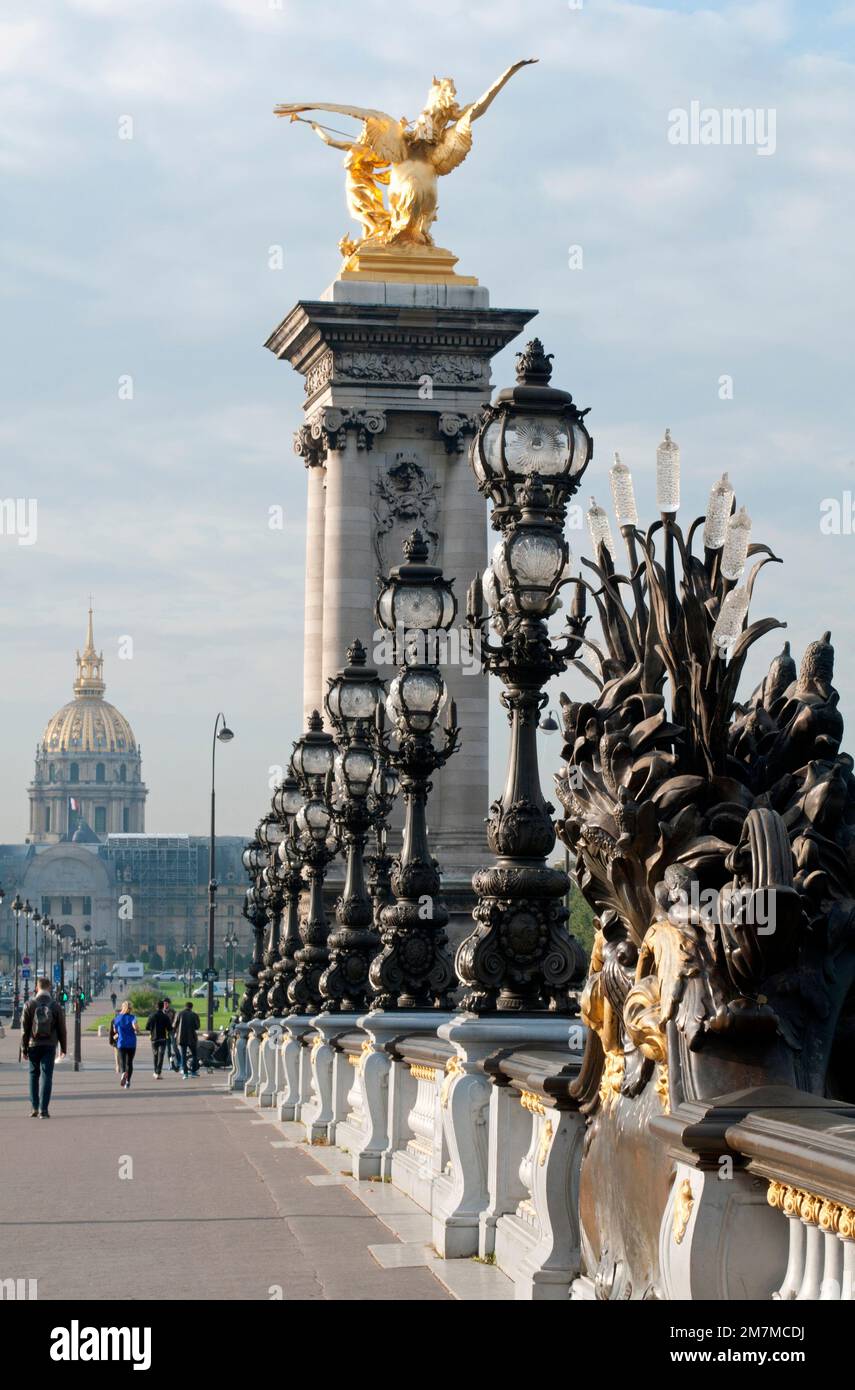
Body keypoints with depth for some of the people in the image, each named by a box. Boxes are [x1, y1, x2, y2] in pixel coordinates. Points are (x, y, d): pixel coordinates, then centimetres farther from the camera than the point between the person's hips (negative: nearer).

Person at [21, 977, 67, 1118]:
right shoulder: (56, 1006, 0)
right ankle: (43, 1109, -8)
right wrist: (63, 1047, 13)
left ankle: (35, 1108, 11)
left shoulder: (29, 1004, -1)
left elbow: (24, 1028, -2)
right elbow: (61, 1029, 3)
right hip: (50, 1045, 0)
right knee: (46, 1076, -1)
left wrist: (23, 1048, 3)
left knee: (34, 1075, 13)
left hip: (34, 1044, 0)